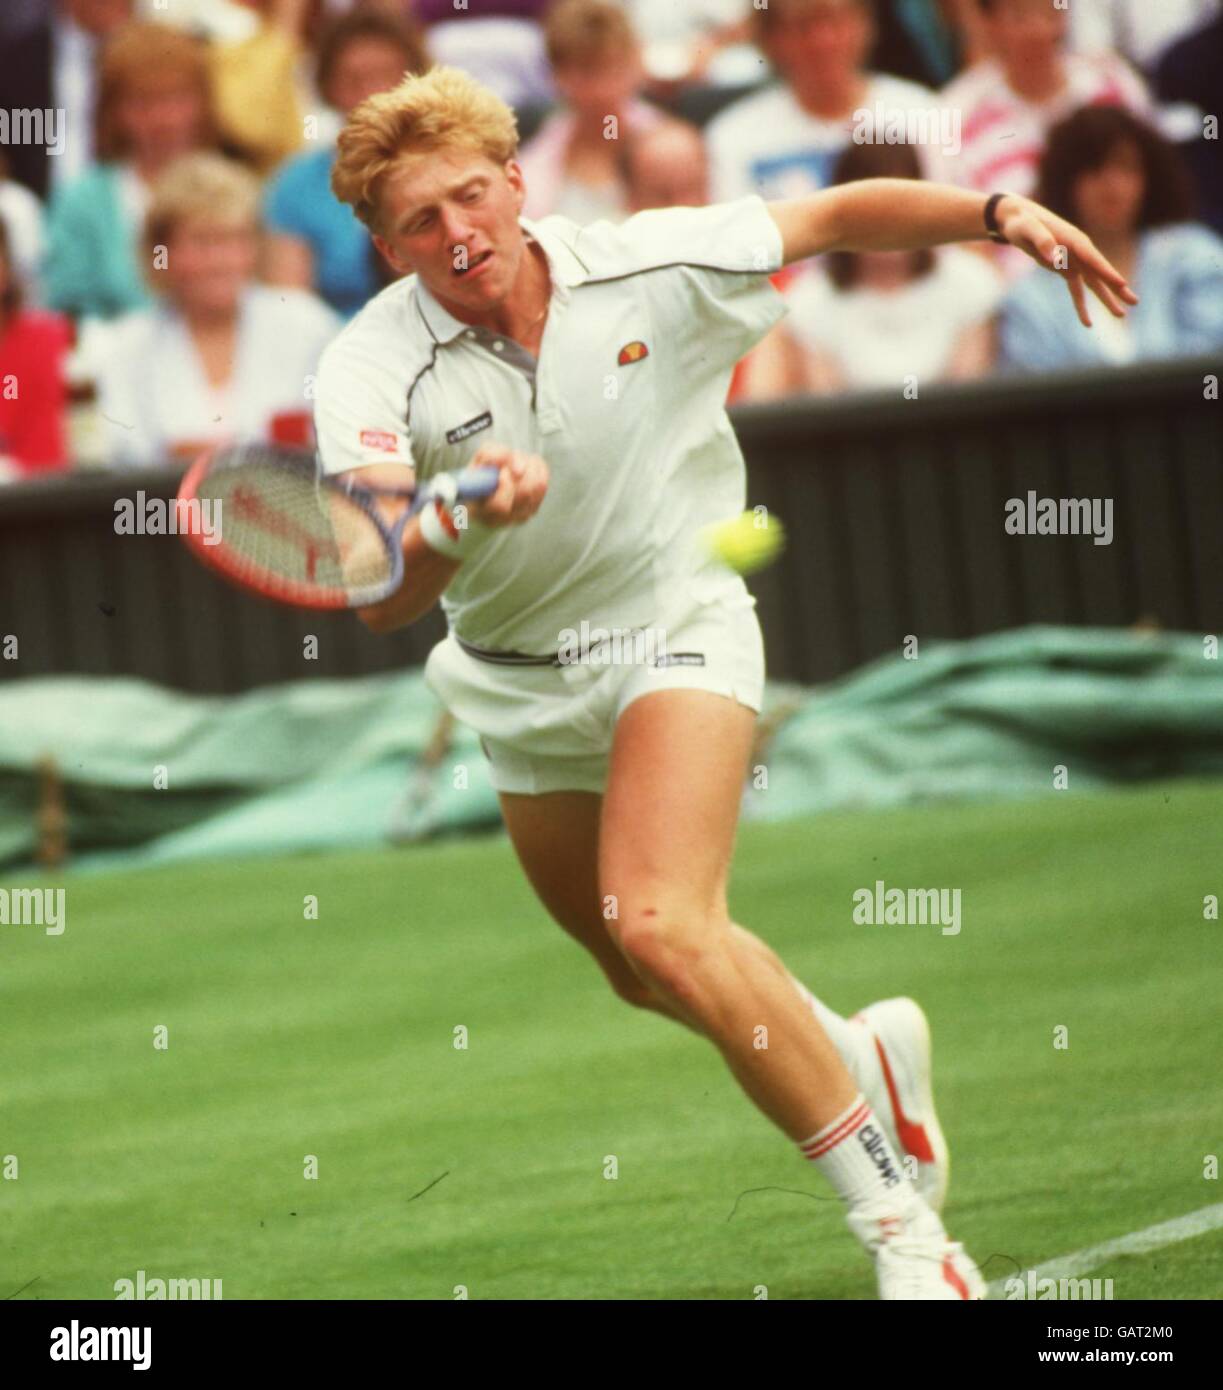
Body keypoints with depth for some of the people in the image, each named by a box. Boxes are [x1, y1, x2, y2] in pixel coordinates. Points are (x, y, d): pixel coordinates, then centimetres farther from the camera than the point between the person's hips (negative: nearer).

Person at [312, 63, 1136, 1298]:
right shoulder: (373, 367, -21)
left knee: (663, 927, -26)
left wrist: (1000, 212, -17)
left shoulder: (656, 270, -18)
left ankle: (898, 1217, -19)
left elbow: (844, 216, -2)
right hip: (516, 678, 4)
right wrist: (455, 526, -55)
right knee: (644, 974, 20)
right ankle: (863, 1057, 49)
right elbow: (382, 601, -34)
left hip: (673, 628, -3)